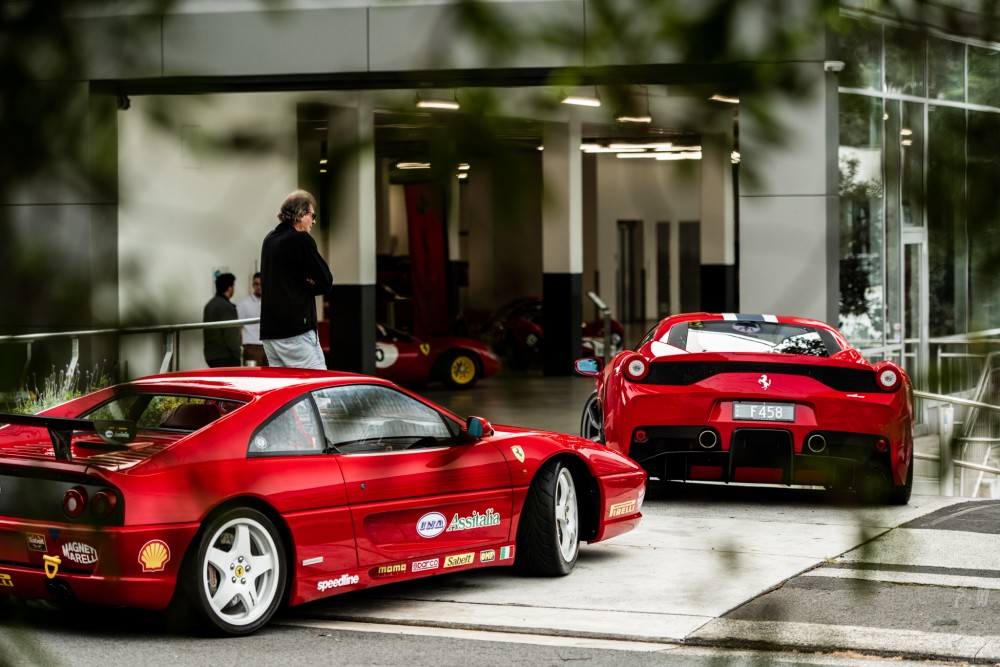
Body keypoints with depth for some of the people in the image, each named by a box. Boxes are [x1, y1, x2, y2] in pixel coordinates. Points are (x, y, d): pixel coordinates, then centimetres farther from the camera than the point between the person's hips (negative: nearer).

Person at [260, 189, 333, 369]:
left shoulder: (269, 240, 16)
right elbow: (326, 282, -10)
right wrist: (309, 285, 6)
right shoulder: (301, 240, -10)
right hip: (296, 331, -8)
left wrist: (303, 284, 2)